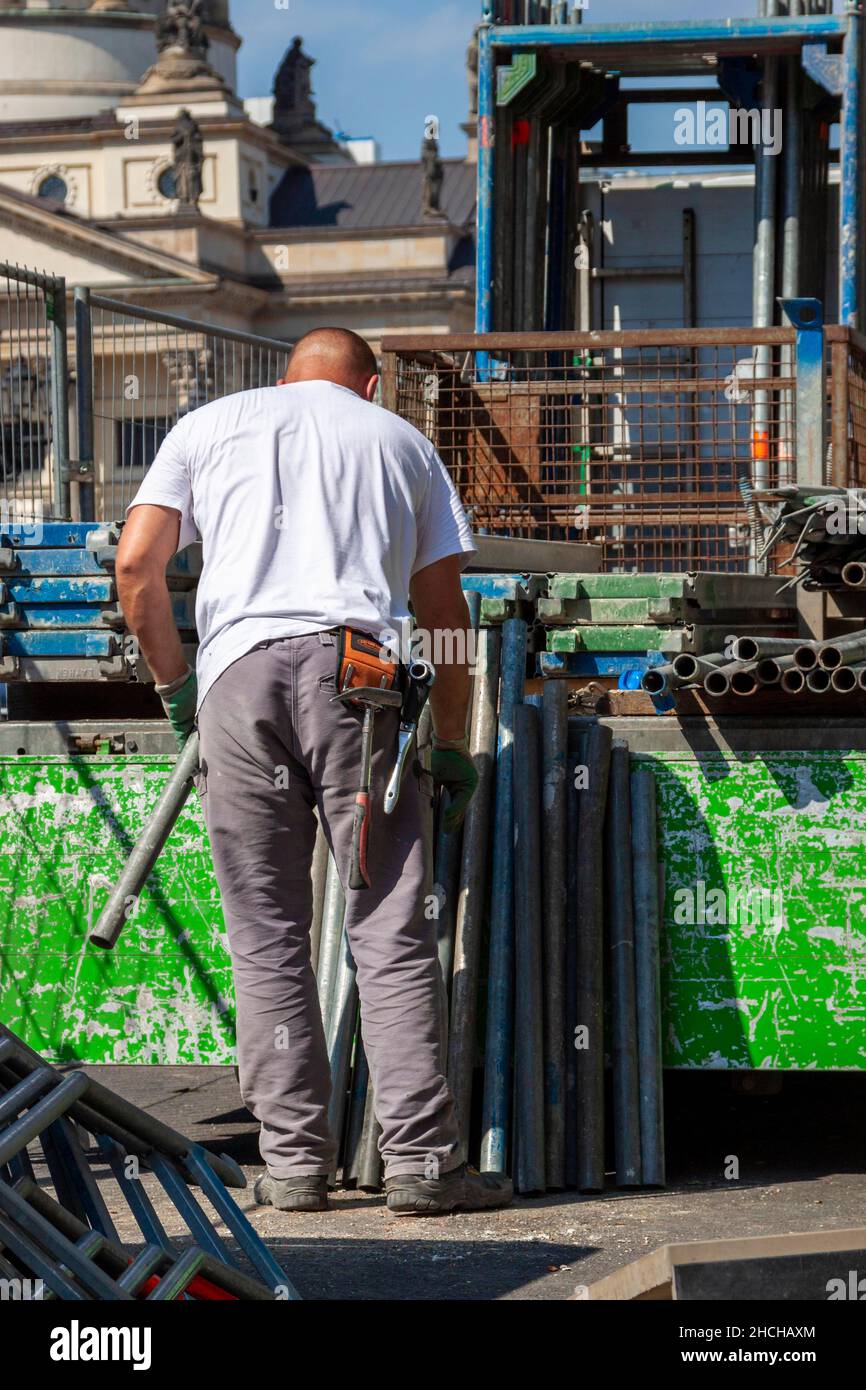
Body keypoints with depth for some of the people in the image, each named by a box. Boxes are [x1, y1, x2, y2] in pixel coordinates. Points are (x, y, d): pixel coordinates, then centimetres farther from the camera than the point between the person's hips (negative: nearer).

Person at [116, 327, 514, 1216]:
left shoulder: (210, 425, 22)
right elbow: (443, 608, 19)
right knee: (392, 933, -2)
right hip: (360, 670, 0)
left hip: (238, 671, 1)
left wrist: (173, 682, 22)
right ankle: (418, 1160, -6)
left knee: (267, 937, 5)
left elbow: (136, 564, 10)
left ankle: (293, 1162, 4)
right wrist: (452, 746, 24)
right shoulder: (400, 440, 23)